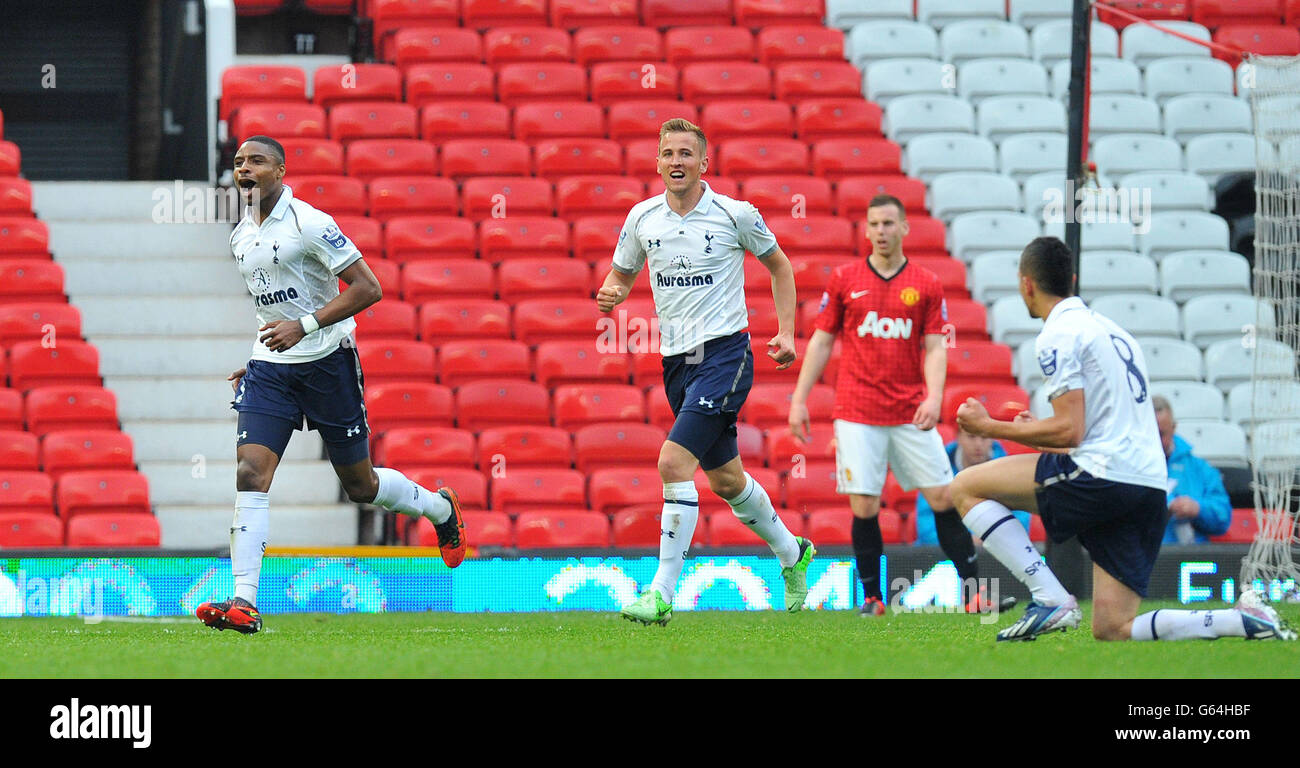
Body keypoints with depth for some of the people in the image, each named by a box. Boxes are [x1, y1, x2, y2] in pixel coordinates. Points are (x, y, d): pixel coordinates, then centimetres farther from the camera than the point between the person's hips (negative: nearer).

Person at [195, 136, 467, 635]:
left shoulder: (309, 224, -13)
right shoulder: (241, 237, 10)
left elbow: (367, 288, -16)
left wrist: (304, 326, -23)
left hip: (327, 361, -5)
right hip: (270, 366, 5)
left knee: (360, 485, 7)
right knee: (250, 472, -14)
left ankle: (441, 509, 38)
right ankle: (244, 603, -20)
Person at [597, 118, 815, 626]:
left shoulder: (735, 215, -6)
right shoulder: (642, 218, 4)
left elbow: (778, 265, 9)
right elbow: (622, 275, 17)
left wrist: (786, 332, 1)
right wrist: (611, 294, -7)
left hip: (724, 352, -6)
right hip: (676, 357, 6)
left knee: (674, 462, -20)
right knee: (724, 479, 16)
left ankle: (662, 594, -20)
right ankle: (792, 554, 41)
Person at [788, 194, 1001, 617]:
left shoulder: (927, 285, 5)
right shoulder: (844, 280, 5)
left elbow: (935, 347, 3)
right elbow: (821, 342, 9)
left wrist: (934, 396, -13)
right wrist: (799, 399, 3)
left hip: (911, 414, 1)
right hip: (857, 414, -1)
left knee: (944, 498, -4)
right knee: (864, 507, -7)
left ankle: (972, 590, 1)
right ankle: (872, 596, 4)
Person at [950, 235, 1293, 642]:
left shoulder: (1056, 336, -5)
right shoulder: (1106, 327, 24)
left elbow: (1069, 431, -12)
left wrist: (990, 427, -2)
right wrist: (1038, 434, 36)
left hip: (1103, 478, -9)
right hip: (1151, 491, 9)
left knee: (966, 487, 1)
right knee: (1111, 630, 8)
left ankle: (1050, 598, -10)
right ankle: (1245, 619, -5)